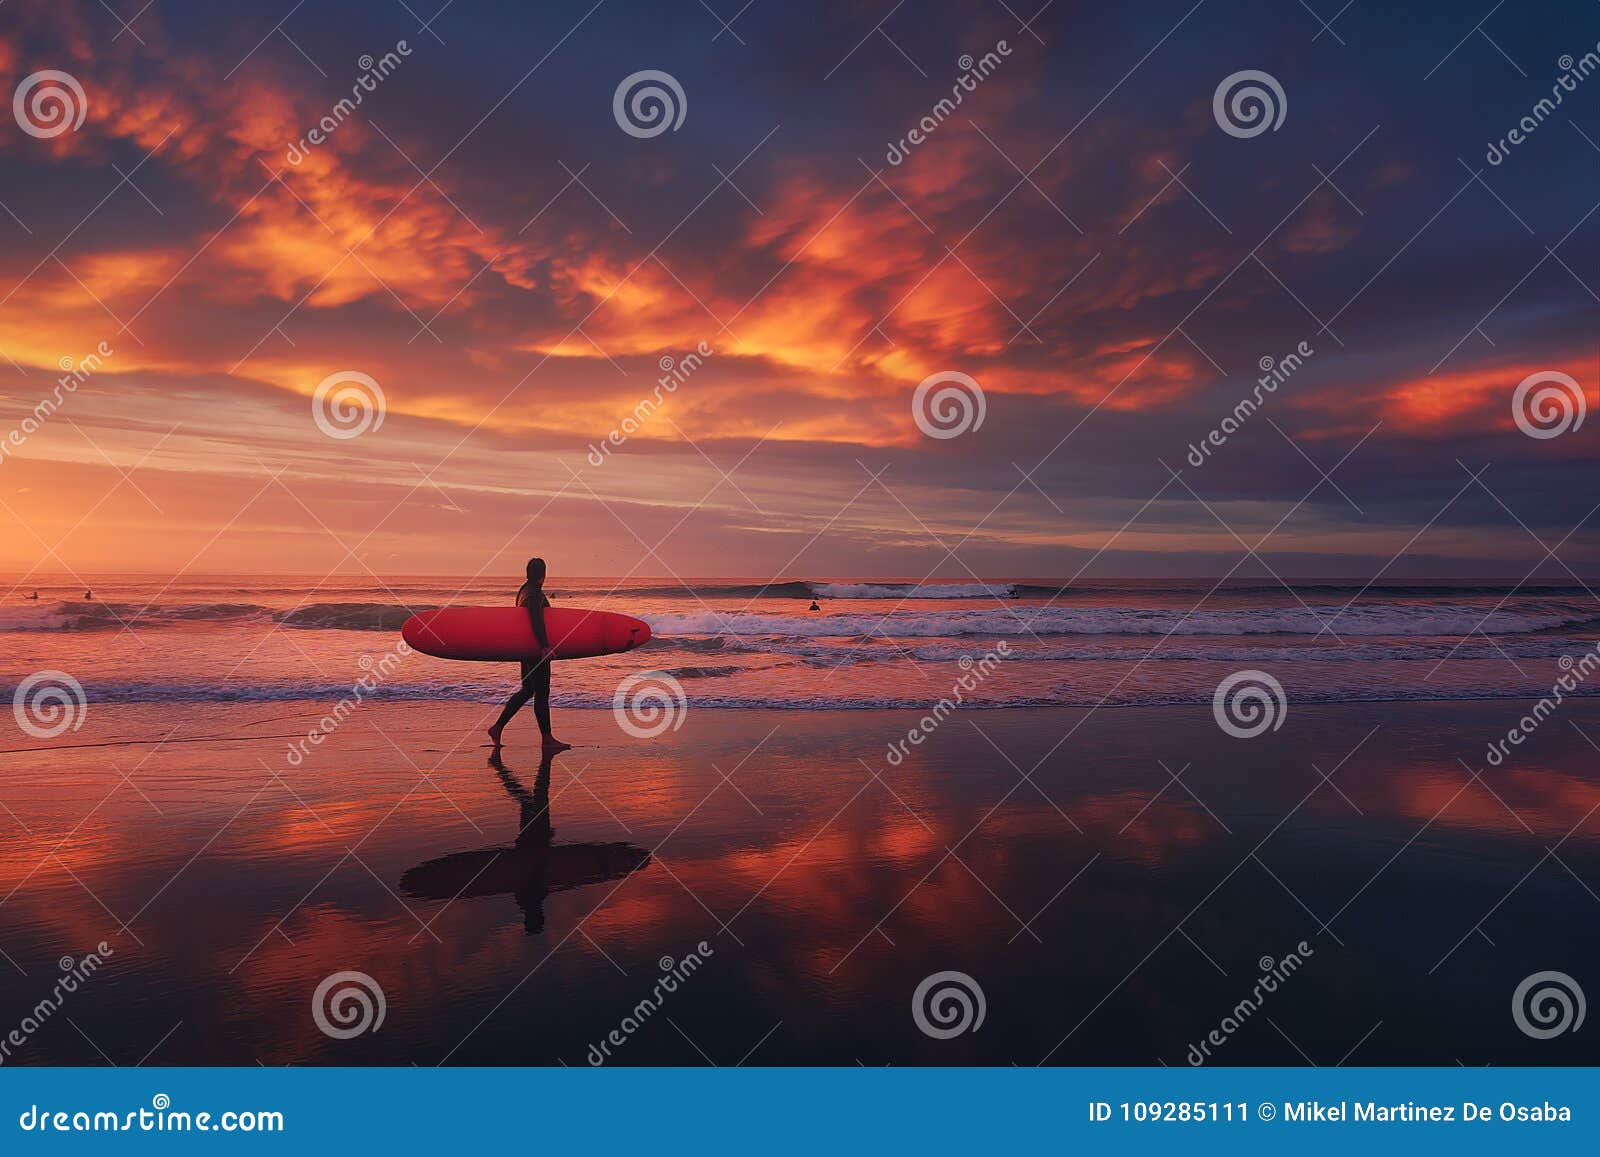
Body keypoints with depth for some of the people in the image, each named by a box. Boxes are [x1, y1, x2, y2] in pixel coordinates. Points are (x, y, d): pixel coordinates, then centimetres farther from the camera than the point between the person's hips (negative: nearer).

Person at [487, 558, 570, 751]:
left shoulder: (524, 590, 14)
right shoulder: (534, 593, -16)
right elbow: (537, 620, -26)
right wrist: (545, 645, -28)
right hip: (536, 649, -10)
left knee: (527, 691, 17)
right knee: (541, 693, -4)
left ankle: (497, 727, 18)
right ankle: (547, 739, 2)